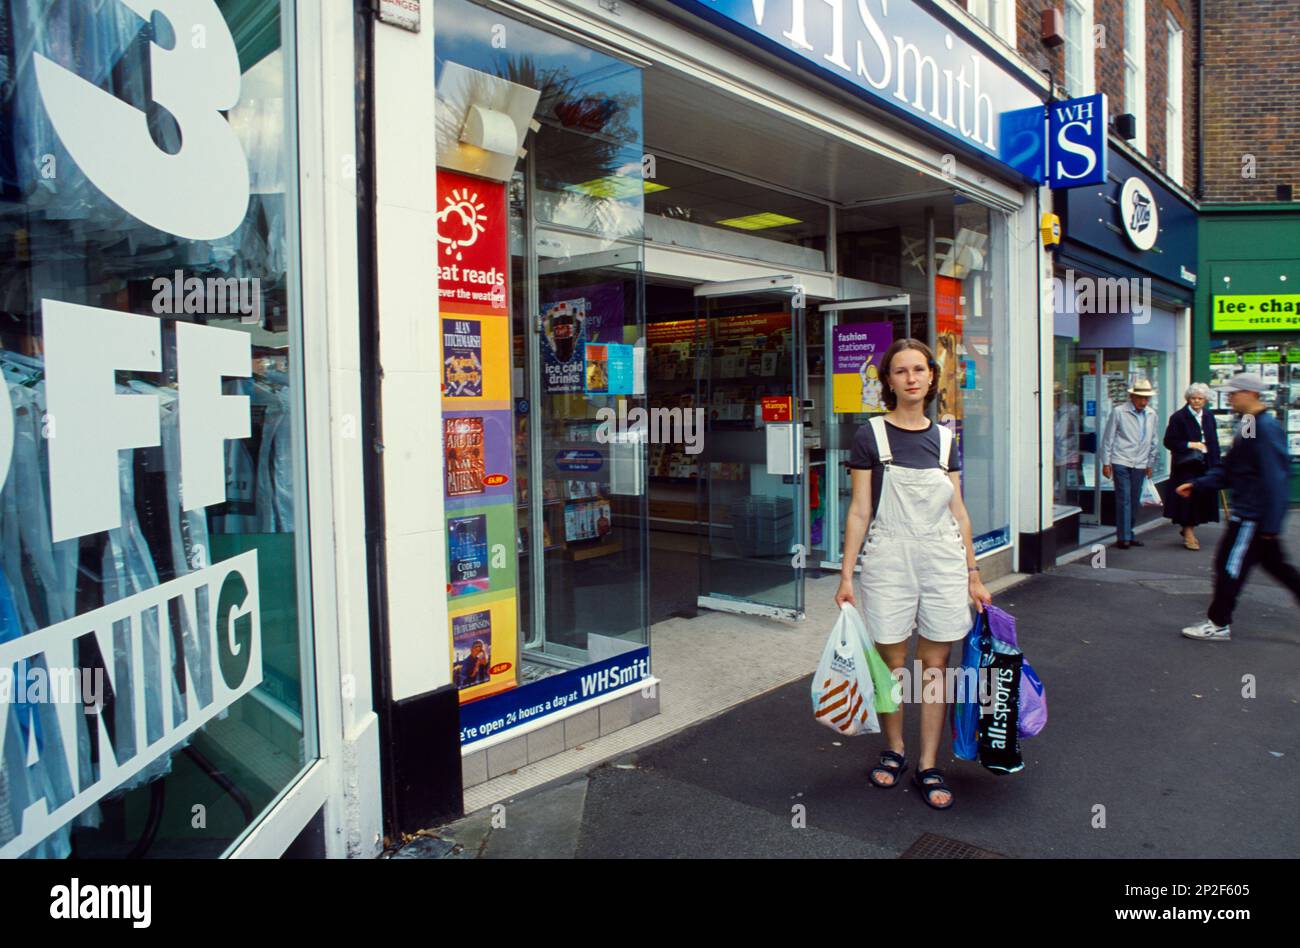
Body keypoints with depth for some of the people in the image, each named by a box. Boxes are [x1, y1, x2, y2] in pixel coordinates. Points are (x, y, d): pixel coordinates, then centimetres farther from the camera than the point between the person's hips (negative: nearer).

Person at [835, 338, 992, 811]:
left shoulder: (943, 438, 7)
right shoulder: (871, 435, -3)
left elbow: (958, 512, 11)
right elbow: (859, 511, -3)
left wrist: (973, 573, 9)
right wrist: (846, 576, -6)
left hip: (943, 560, 3)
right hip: (888, 560, -3)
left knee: (935, 665, 7)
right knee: (891, 661, 6)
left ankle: (929, 767, 18)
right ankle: (893, 751, 28)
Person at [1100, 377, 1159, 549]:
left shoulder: (1151, 414, 10)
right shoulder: (1118, 412, -5)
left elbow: (1152, 441, 18)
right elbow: (1108, 438, -3)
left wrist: (1150, 464, 17)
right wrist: (1106, 463, -5)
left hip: (1140, 464, 5)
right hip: (1121, 462, -5)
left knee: (1135, 501, 8)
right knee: (1124, 500, -7)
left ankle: (1129, 534, 19)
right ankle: (1123, 537, -2)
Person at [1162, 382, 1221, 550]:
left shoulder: (1209, 416, 11)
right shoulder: (1178, 417, -6)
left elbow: (1214, 442, 16)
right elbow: (1169, 441, -8)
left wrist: (1216, 463, 10)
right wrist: (1190, 445, -18)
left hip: (1205, 465, 5)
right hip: (1186, 466, -5)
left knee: (1203, 497, 7)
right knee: (1188, 498, -6)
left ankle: (1189, 530, 21)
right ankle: (1188, 534, 2)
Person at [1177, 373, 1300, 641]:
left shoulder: (1267, 428, -18)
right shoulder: (1250, 426, 14)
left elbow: (1273, 478, -22)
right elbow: (1229, 469, 17)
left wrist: (1270, 524, -23)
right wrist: (1197, 485, 6)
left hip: (1253, 515, -10)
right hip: (1249, 512, 10)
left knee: (1230, 565, -2)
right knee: (1275, 563, 17)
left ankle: (1219, 624, 7)